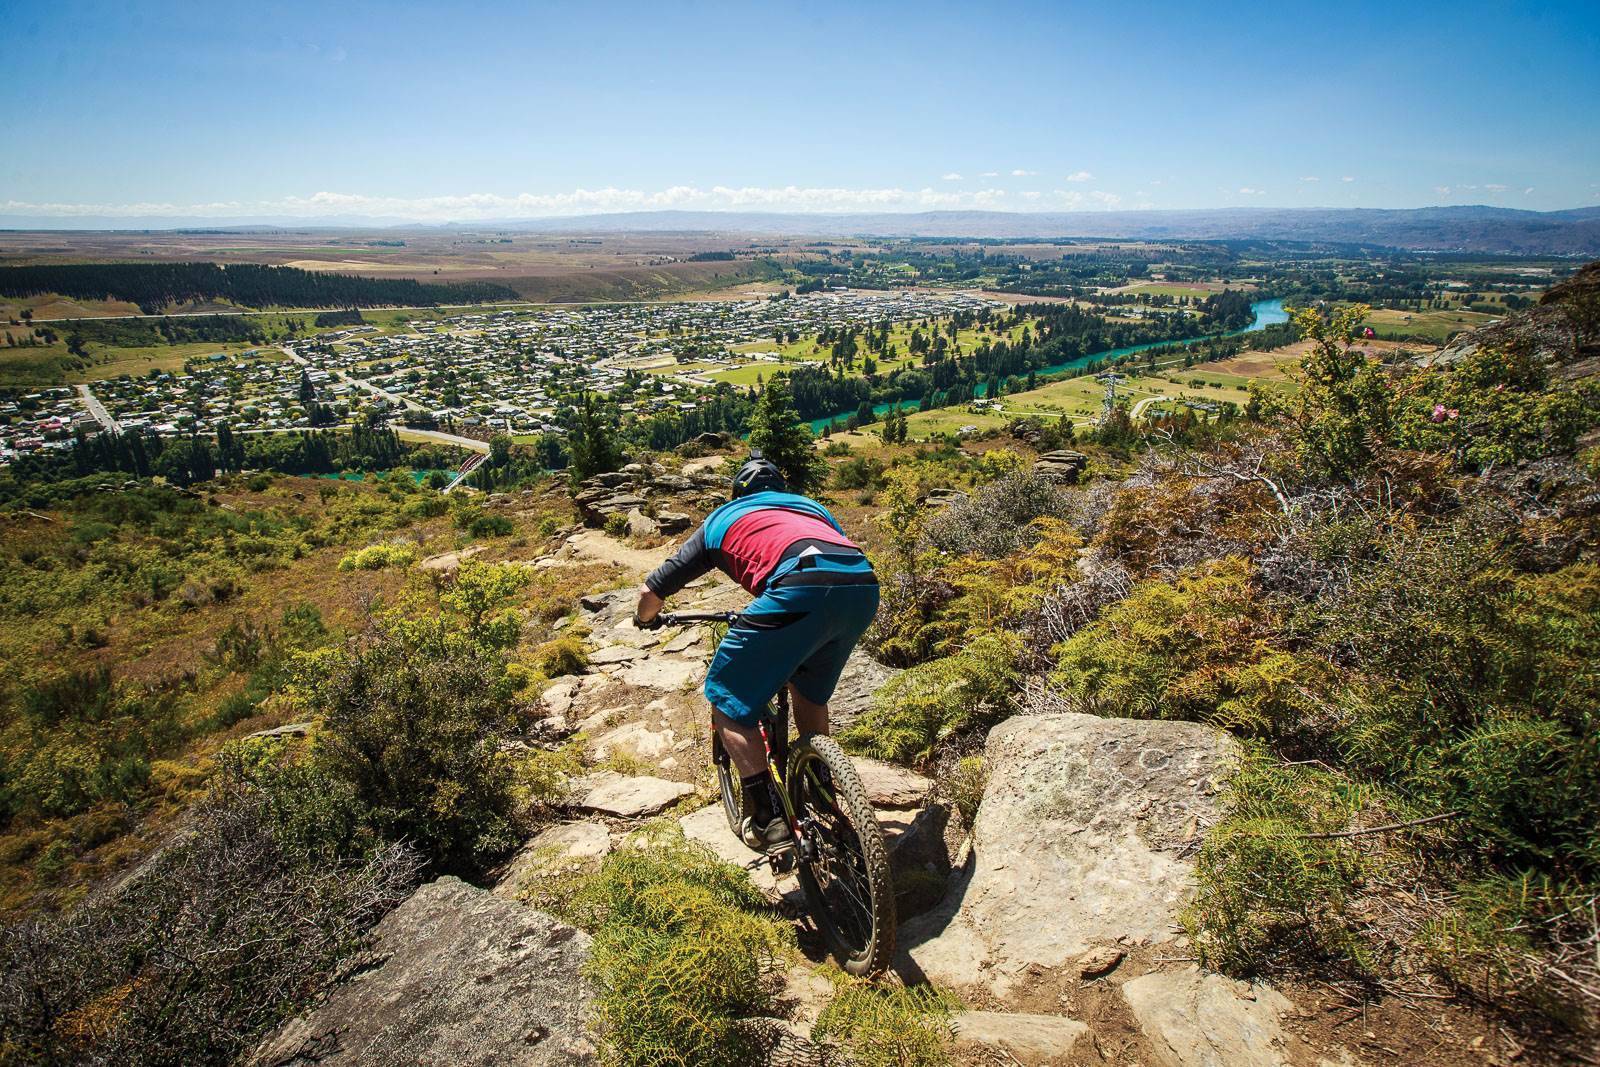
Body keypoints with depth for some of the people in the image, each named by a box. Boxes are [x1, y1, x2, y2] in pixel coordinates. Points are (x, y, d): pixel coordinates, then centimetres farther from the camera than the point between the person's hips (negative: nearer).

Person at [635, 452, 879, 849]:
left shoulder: (722, 518, 29)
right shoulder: (811, 506, 39)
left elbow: (653, 591, 29)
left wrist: (645, 619, 52)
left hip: (800, 589, -5)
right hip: (864, 587, 5)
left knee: (728, 698, 13)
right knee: (809, 690, 31)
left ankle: (766, 817, 9)